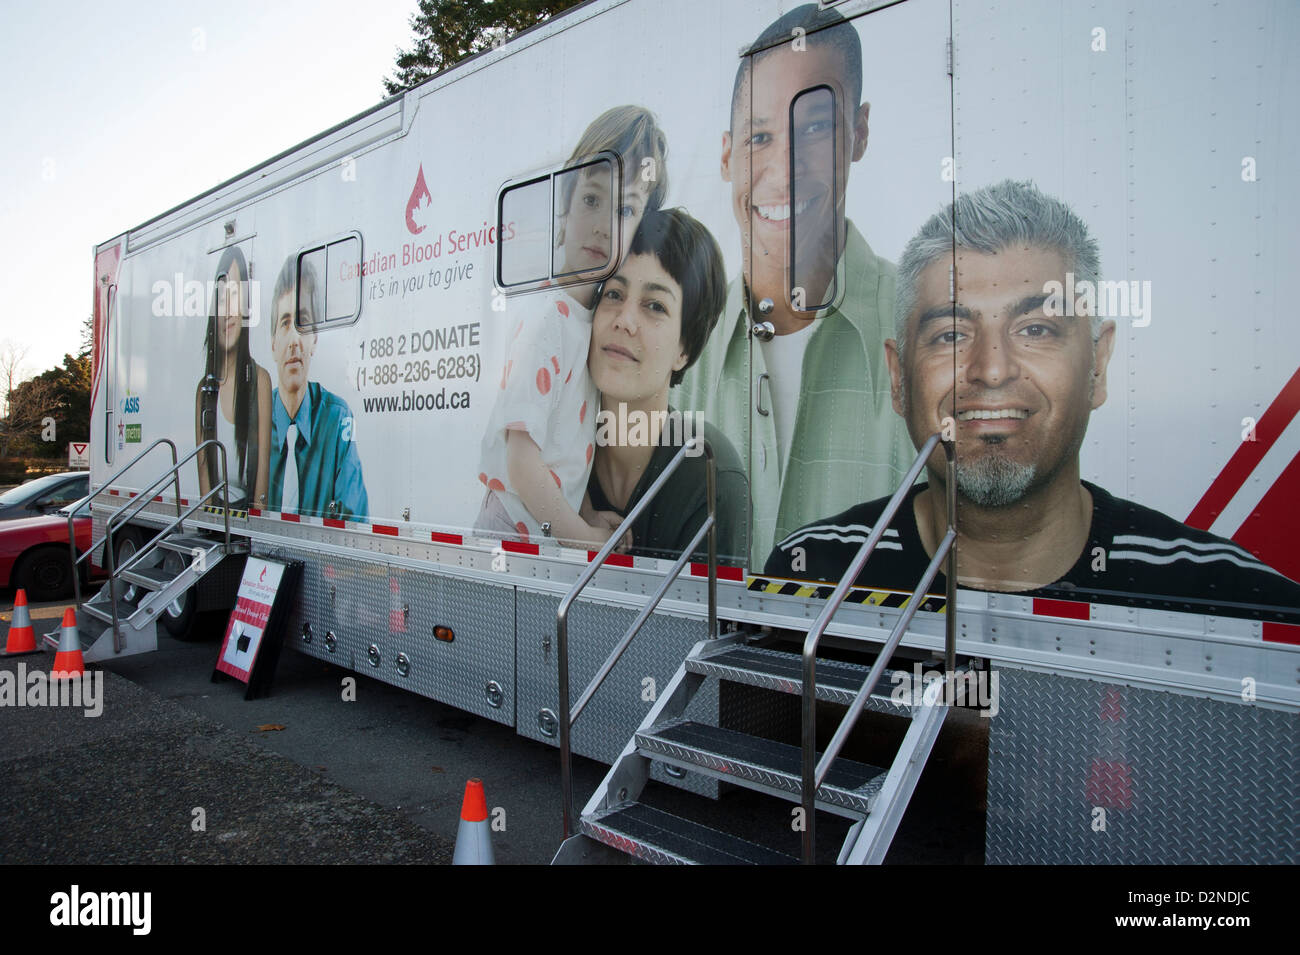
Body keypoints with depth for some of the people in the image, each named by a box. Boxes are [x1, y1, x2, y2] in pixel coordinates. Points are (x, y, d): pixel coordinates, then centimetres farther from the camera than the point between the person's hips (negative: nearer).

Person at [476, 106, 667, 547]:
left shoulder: (587, 315, 6)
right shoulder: (549, 316, -17)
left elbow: (569, 458, 8)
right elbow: (521, 462, -20)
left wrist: (587, 521, -3)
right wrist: (584, 536, -13)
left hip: (550, 534, 7)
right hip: (514, 533, -7)